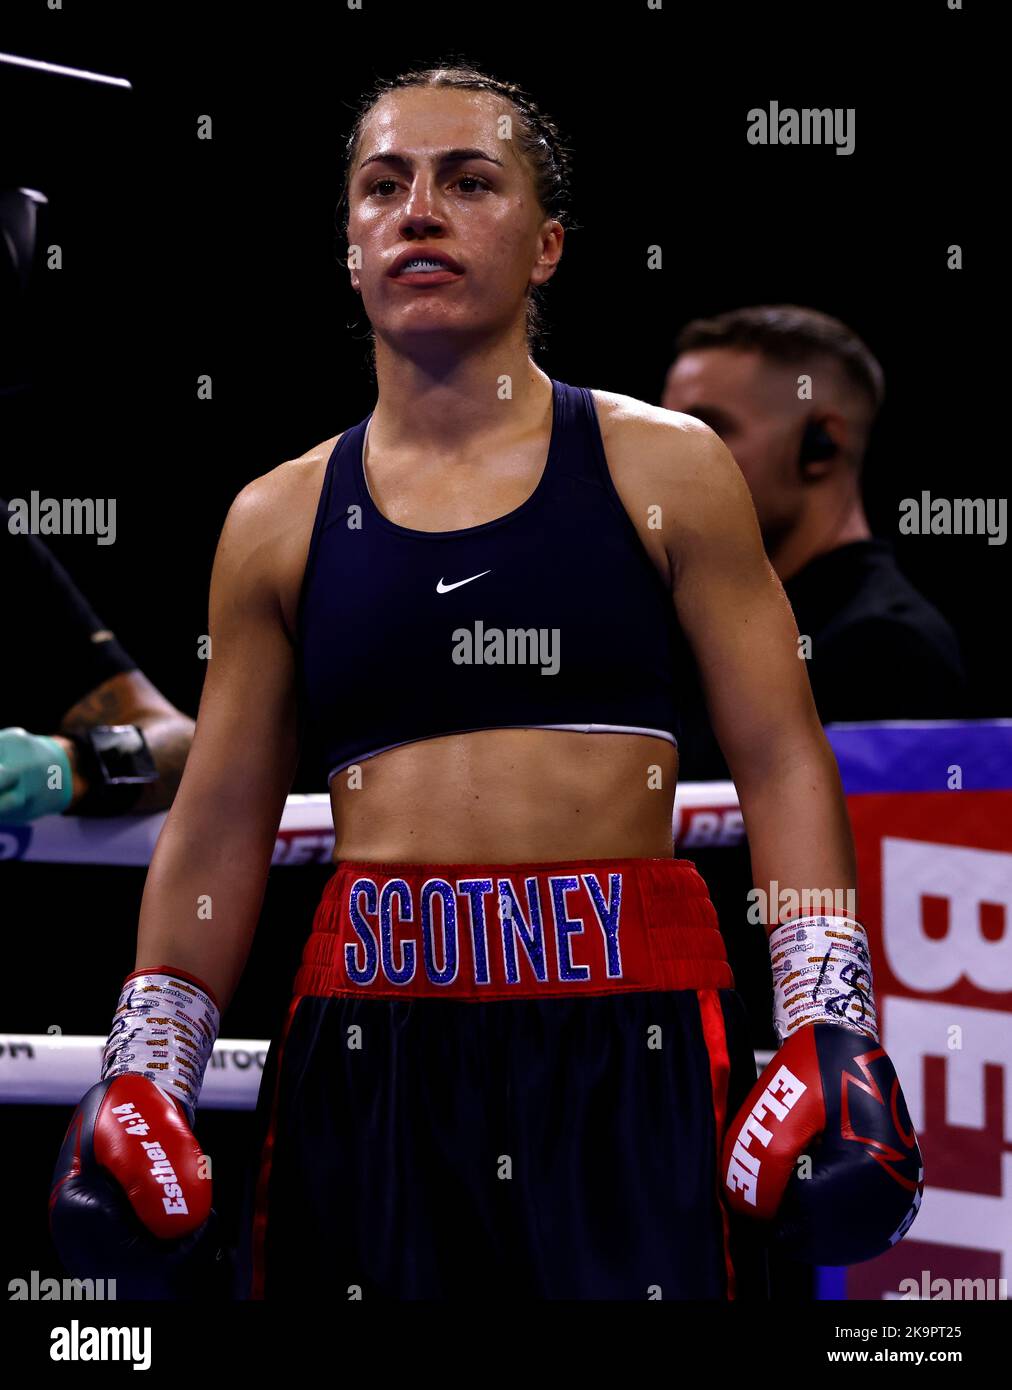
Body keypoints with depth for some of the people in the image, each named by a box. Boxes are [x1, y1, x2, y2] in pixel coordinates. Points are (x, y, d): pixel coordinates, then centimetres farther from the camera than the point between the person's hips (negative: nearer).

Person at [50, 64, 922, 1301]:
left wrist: (831, 1027, -7)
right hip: (370, 1050, 2)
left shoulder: (663, 471, 6)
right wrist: (143, 1071, 7)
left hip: (631, 1050, -2)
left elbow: (781, 766, 3)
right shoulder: (279, 523, 11)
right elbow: (219, 828, 14)